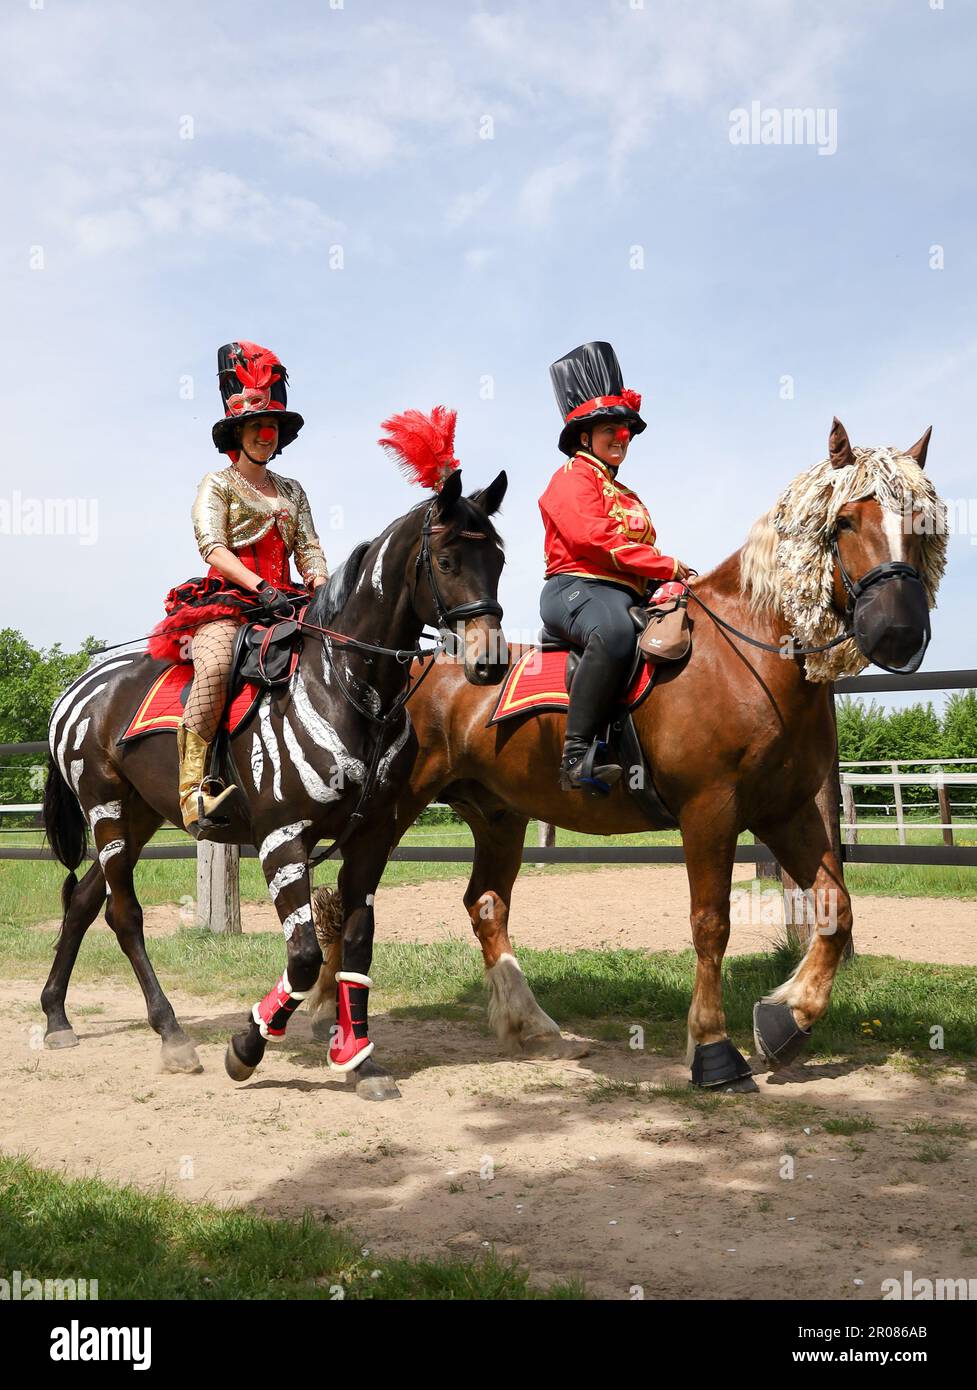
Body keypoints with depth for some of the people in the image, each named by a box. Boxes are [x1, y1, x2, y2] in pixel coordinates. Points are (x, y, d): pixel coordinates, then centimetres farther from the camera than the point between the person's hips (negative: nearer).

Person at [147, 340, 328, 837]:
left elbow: (309, 548, 14)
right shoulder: (217, 485, 8)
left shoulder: (292, 491, 23)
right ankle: (194, 788, -35)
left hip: (284, 600, 5)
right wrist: (261, 588, -20)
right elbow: (213, 548, -6)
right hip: (227, 598, -5)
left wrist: (320, 588, -8)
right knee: (214, 668, -34)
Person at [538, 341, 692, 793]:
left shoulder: (628, 496, 31)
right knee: (614, 632, -42)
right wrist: (666, 565, -16)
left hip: (631, 593, 9)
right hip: (575, 587, -9)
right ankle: (579, 752, -44)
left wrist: (672, 577, 6)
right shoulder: (572, 477, 3)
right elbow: (592, 537, -14)